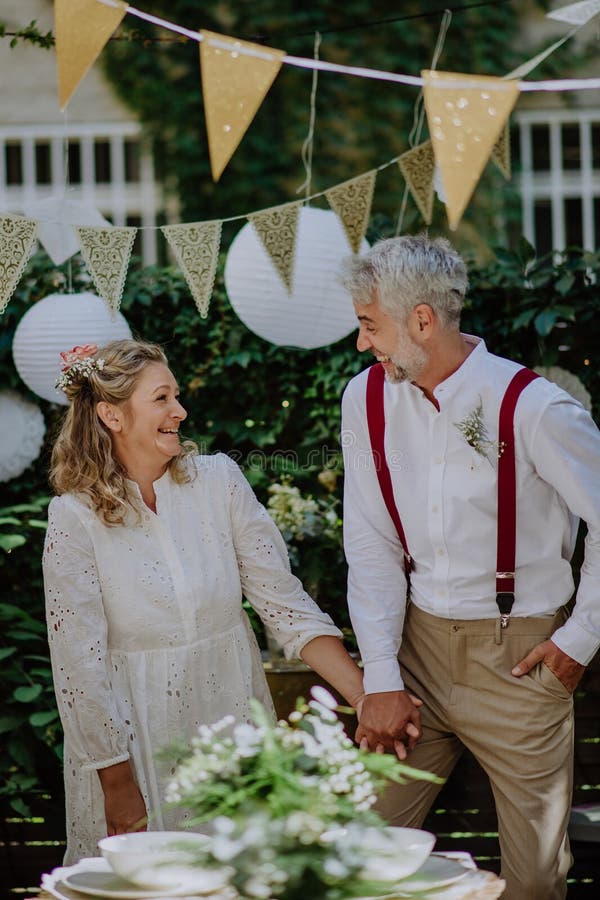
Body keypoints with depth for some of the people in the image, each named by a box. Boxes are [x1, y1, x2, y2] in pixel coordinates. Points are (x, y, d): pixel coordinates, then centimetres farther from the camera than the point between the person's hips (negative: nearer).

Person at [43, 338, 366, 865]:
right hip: (139, 736, -3)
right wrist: (117, 785, -10)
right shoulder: (76, 518, -11)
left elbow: (285, 602, -5)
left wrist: (368, 697, -15)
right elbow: (80, 664, -10)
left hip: (232, 718, 3)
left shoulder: (217, 480, -3)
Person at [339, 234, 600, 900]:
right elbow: (371, 547, 2)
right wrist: (381, 679, -3)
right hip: (417, 642, 4)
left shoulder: (534, 408, -14)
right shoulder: (367, 399, 1)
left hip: (518, 657, -4)